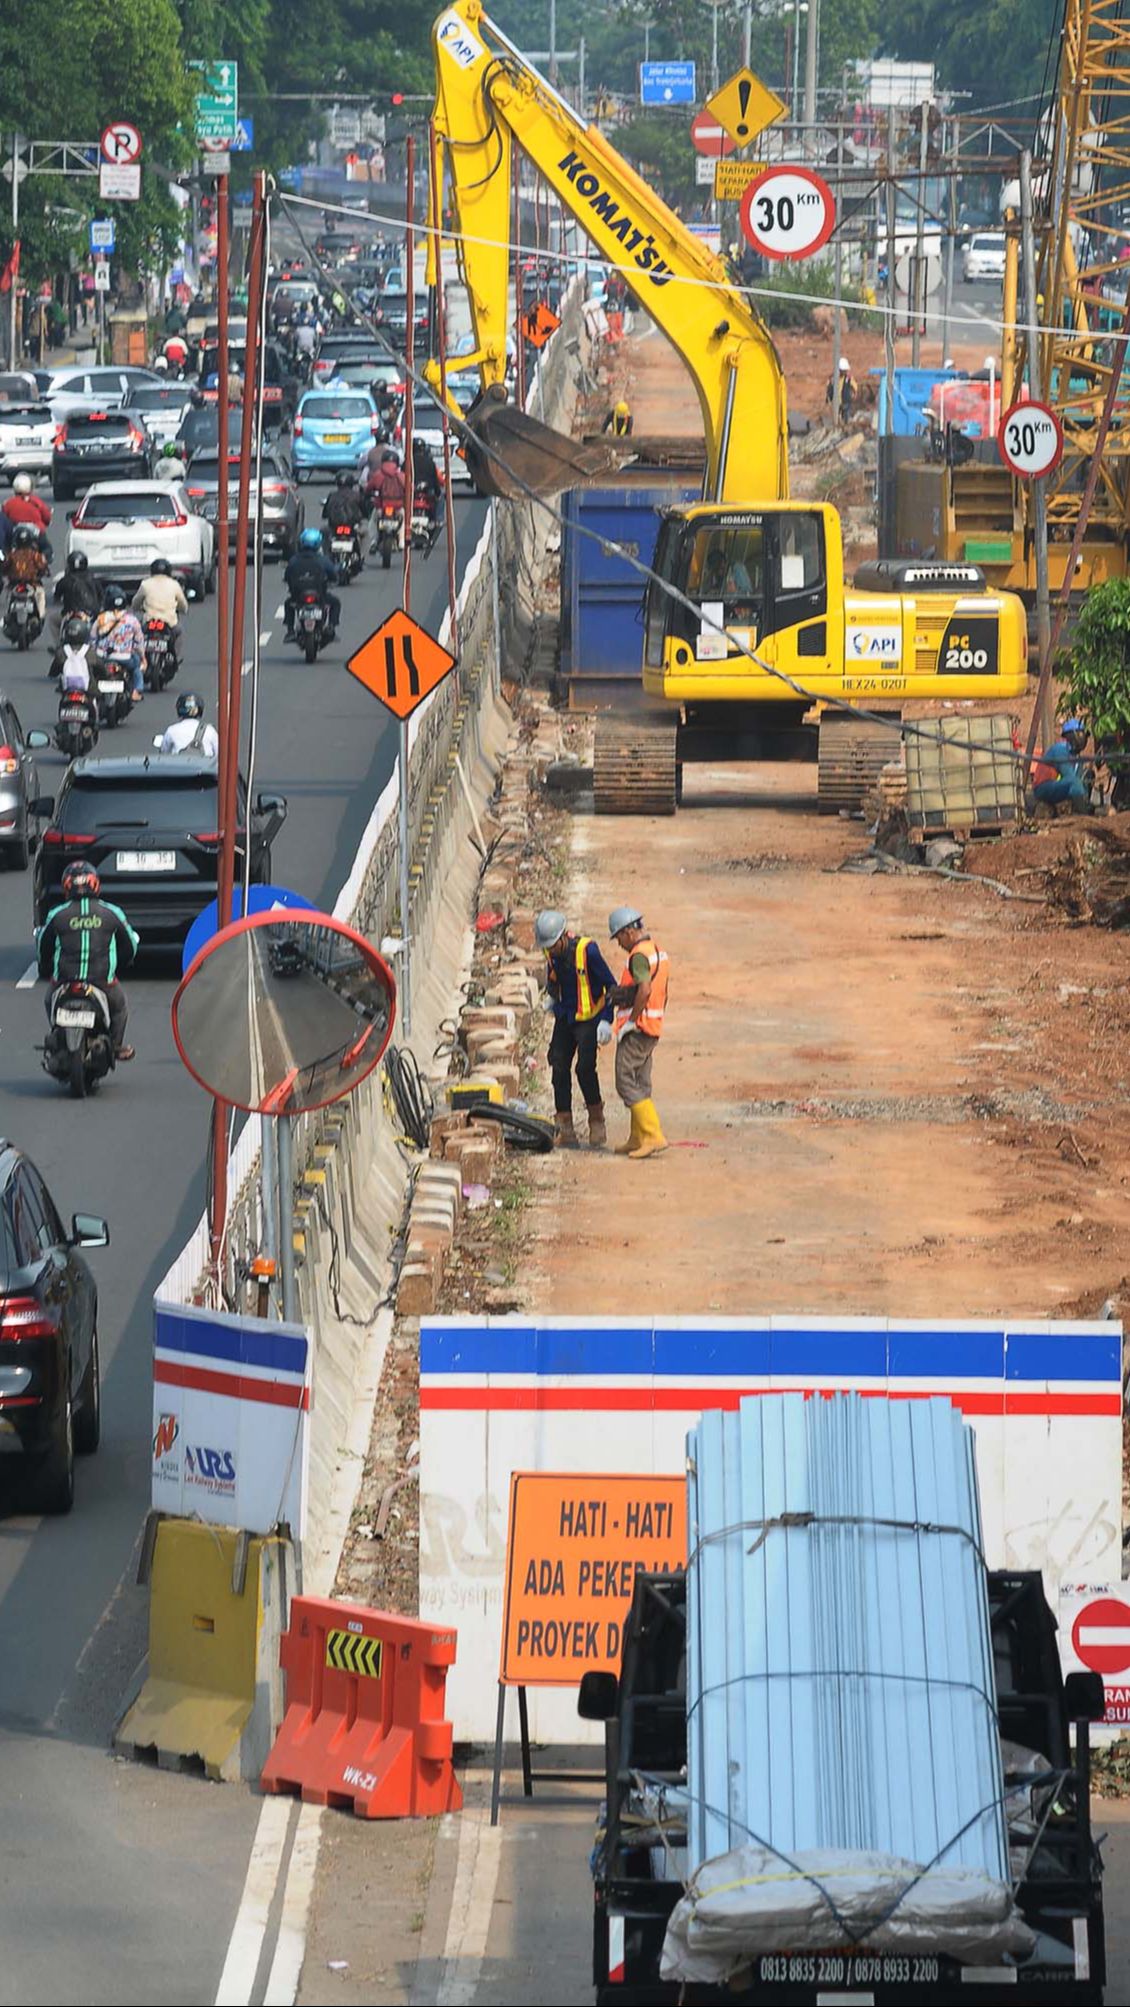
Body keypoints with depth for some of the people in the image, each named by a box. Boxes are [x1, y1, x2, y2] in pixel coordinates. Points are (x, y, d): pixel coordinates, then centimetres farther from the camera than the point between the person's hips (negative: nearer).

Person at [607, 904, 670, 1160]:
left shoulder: (639, 955, -16)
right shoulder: (658, 952, 15)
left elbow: (645, 989, -27)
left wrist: (632, 1020, -19)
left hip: (637, 1028, -10)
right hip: (654, 1028, 10)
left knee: (627, 1083, -8)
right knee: (640, 1084, 13)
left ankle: (654, 1136, -15)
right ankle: (638, 1139, 16)